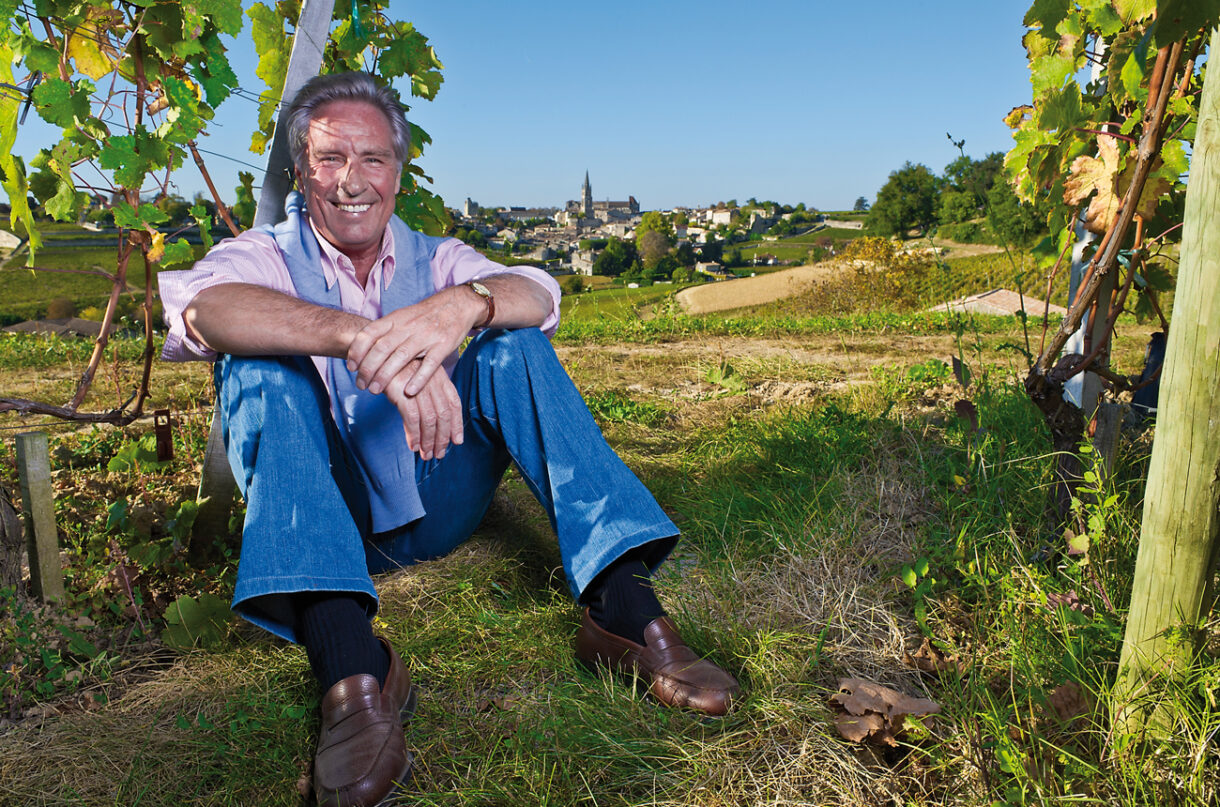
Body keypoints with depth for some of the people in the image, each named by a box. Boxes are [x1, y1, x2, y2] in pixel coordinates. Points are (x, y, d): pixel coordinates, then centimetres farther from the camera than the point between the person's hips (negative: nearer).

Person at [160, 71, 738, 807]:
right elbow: (204, 309, -26)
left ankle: (624, 605, -28)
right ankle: (349, 659, -43)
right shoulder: (266, 256, 0)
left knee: (514, 342, -16)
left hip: (437, 506, 2)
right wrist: (359, 337, -43)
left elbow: (538, 295, -15)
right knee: (263, 364, -24)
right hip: (327, 519, -1)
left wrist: (465, 304, -39)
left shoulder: (435, 259, 7)